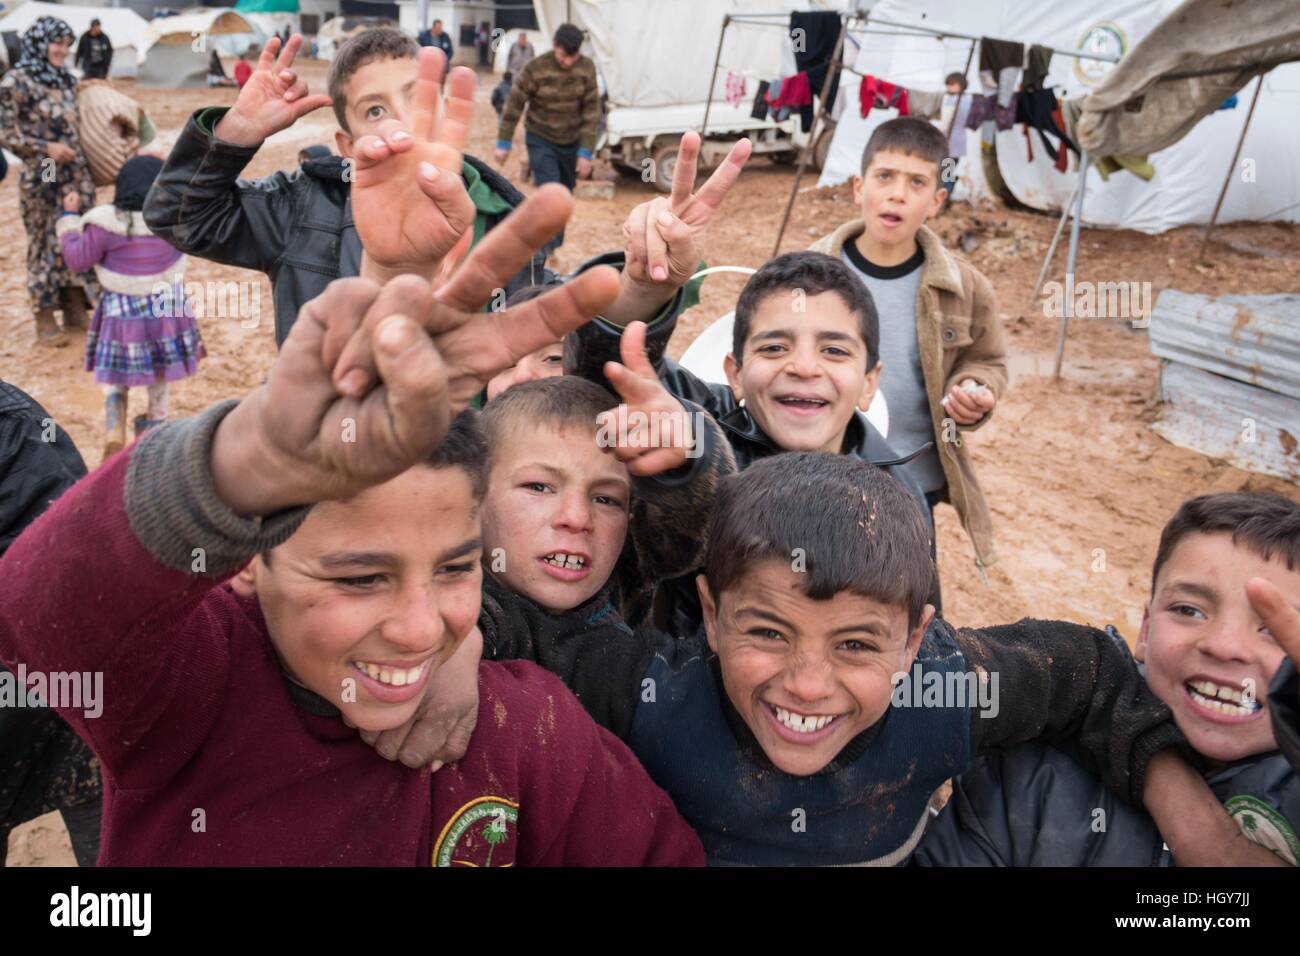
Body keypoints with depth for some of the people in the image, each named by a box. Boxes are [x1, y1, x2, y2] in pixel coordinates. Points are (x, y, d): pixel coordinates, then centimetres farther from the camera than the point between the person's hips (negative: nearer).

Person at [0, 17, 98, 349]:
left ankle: (75, 310, 22)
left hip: (76, 174, 6)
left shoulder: (66, 79, 10)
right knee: (45, 243, 2)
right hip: (41, 177, -6)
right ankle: (45, 320, 12)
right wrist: (46, 149, -16)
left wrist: (88, 166, 14)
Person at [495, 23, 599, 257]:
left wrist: (585, 152, -9)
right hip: (541, 141, -4)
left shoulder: (587, 68, -8)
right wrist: (503, 143, -3)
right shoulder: (536, 69, -17)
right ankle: (547, 248, -16)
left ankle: (554, 243, 30)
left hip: (572, 142, 4)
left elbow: (591, 111, -5)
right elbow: (514, 105, -8)